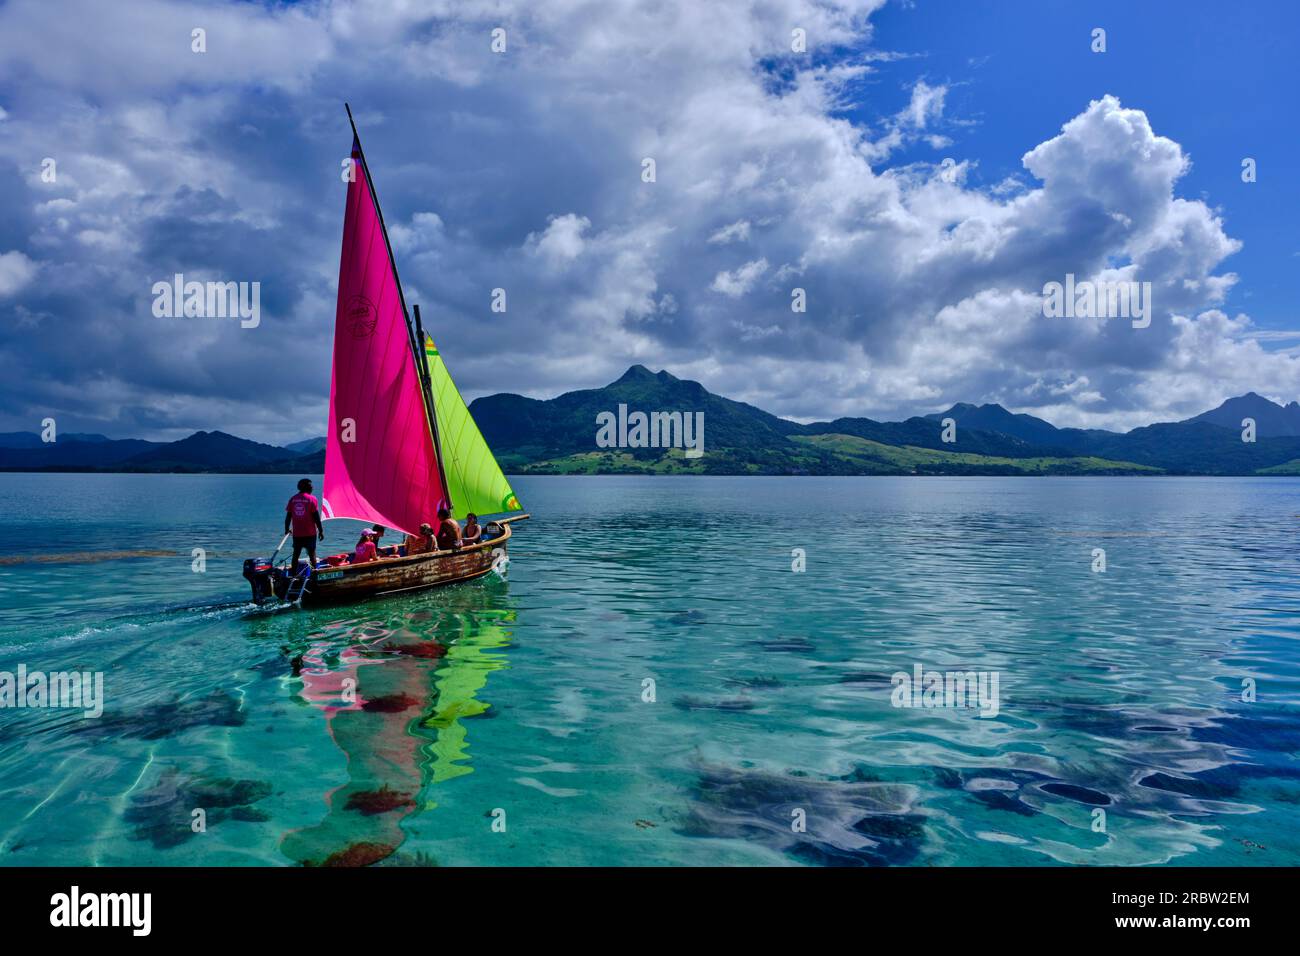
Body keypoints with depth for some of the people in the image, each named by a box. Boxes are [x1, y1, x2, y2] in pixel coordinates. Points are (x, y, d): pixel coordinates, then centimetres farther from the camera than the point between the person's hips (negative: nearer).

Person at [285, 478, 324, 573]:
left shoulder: (293, 499, 4)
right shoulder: (312, 499, -7)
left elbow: (288, 516, 5)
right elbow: (316, 517, -8)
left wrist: (287, 529, 18)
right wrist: (321, 531, -3)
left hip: (297, 533, 3)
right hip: (310, 533, -3)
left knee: (296, 554, 9)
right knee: (312, 554, 2)